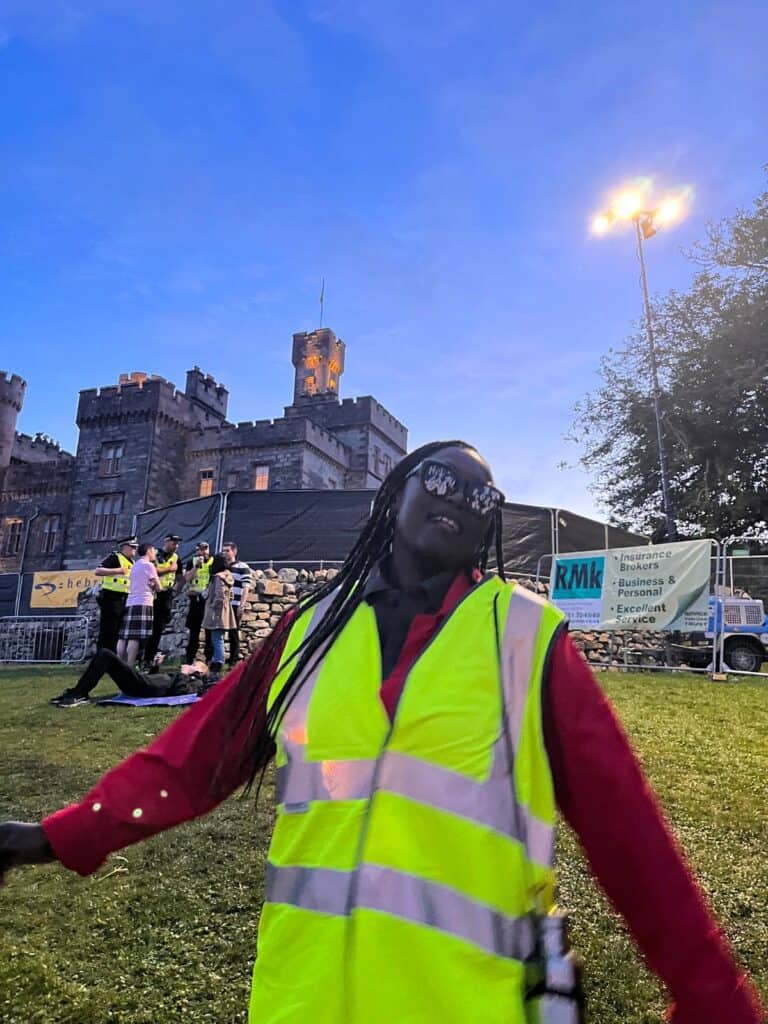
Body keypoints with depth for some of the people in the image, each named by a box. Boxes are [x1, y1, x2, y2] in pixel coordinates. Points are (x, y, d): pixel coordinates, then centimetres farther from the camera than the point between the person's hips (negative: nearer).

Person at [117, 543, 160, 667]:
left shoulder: (135, 565, 21)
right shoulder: (148, 565, -2)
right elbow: (158, 587, 1)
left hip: (130, 603, 8)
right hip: (143, 603, -8)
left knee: (124, 637, 5)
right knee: (135, 638, -11)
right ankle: (129, 668, -15)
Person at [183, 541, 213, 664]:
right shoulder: (192, 562, 6)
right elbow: (187, 578, -5)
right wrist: (196, 565, -14)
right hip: (196, 598, 0)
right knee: (194, 629, 5)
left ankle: (210, 657, 9)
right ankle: (189, 658, 12)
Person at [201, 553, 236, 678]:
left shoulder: (218, 577, -16)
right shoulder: (228, 576, 12)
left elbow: (219, 596, -24)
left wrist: (213, 606, -11)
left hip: (217, 613, -9)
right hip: (224, 612, 9)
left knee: (217, 640, -9)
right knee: (218, 640, 16)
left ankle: (216, 669, -10)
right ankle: (216, 665, 24)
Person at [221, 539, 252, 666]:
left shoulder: (242, 567, -3)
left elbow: (246, 588, -7)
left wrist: (242, 605, -14)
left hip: (235, 605, -5)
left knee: (233, 632, 1)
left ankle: (234, 659, 11)